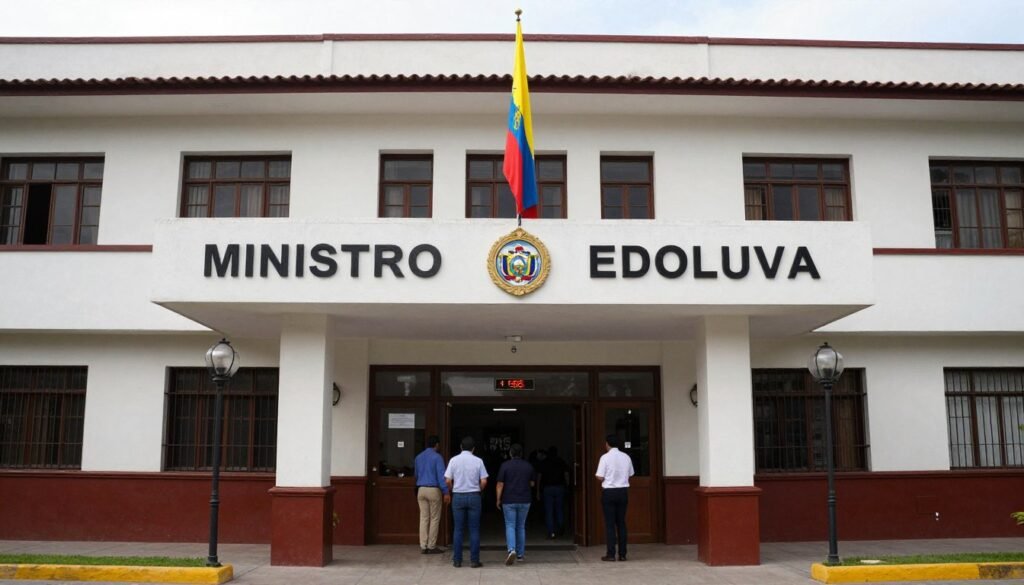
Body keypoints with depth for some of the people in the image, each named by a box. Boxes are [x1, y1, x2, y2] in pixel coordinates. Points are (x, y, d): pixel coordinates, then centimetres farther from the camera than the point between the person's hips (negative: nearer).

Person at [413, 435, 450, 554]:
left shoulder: (418, 457, 12)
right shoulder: (437, 457, -8)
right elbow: (441, 475, -15)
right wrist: (446, 492, -16)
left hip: (421, 490, 6)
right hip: (433, 490, -6)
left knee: (423, 518, 6)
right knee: (434, 519, 2)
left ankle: (423, 546, 4)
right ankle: (431, 546, 3)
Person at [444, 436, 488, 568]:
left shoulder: (454, 460, -1)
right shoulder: (478, 461, -3)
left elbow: (448, 480, -4)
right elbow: (484, 481, -5)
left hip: (458, 496, 1)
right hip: (473, 496, -1)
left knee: (458, 529, 7)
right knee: (474, 530, 4)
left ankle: (457, 560, 9)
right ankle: (474, 560, 4)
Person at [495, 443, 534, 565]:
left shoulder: (505, 465, -8)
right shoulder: (528, 466, 1)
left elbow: (500, 484, -9)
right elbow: (532, 484, 10)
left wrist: (498, 500, 0)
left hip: (509, 501, -3)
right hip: (524, 501, 3)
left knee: (510, 526, 0)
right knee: (521, 527, 14)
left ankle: (511, 550, -21)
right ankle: (520, 554, 18)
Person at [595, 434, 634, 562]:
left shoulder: (605, 457, -10)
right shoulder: (626, 457, 4)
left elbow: (600, 477, -12)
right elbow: (630, 475, 8)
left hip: (609, 492, -4)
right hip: (623, 491, 4)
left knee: (610, 523, 2)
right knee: (621, 522, 10)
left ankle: (611, 554, 1)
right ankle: (622, 554, 11)